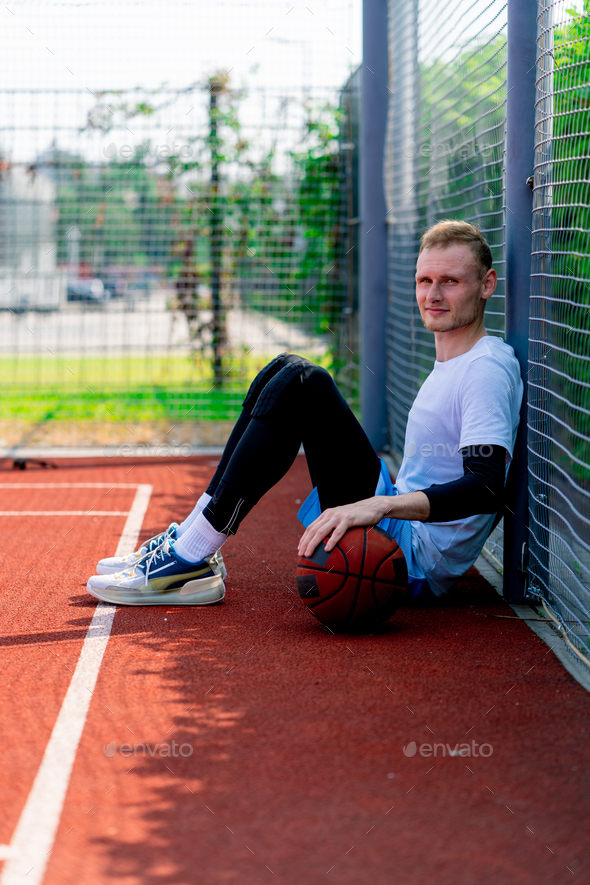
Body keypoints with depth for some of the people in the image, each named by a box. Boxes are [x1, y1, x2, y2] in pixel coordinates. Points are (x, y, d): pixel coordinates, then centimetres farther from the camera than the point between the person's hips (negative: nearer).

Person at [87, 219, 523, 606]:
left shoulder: (488, 368, -13)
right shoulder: (450, 365, 16)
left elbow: (487, 488, -27)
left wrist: (382, 504, -37)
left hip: (414, 561, -10)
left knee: (300, 383, -20)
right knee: (288, 370, 7)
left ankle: (191, 558, -18)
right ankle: (194, 542, 1)